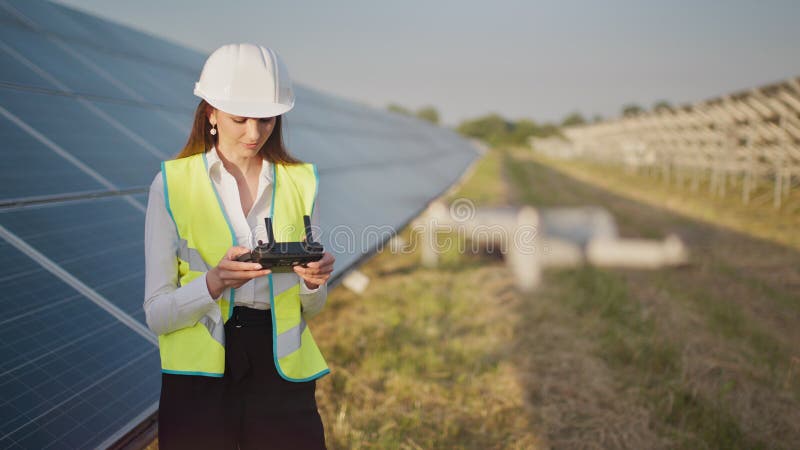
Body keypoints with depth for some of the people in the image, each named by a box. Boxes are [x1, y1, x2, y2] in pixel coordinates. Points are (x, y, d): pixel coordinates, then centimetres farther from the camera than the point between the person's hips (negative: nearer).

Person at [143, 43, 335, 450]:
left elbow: (311, 308, 10)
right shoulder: (172, 183, -3)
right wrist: (214, 282, -24)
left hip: (282, 372, 2)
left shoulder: (300, 181, 5)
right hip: (199, 378, -2)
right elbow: (156, 314, -7)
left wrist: (313, 281, -12)